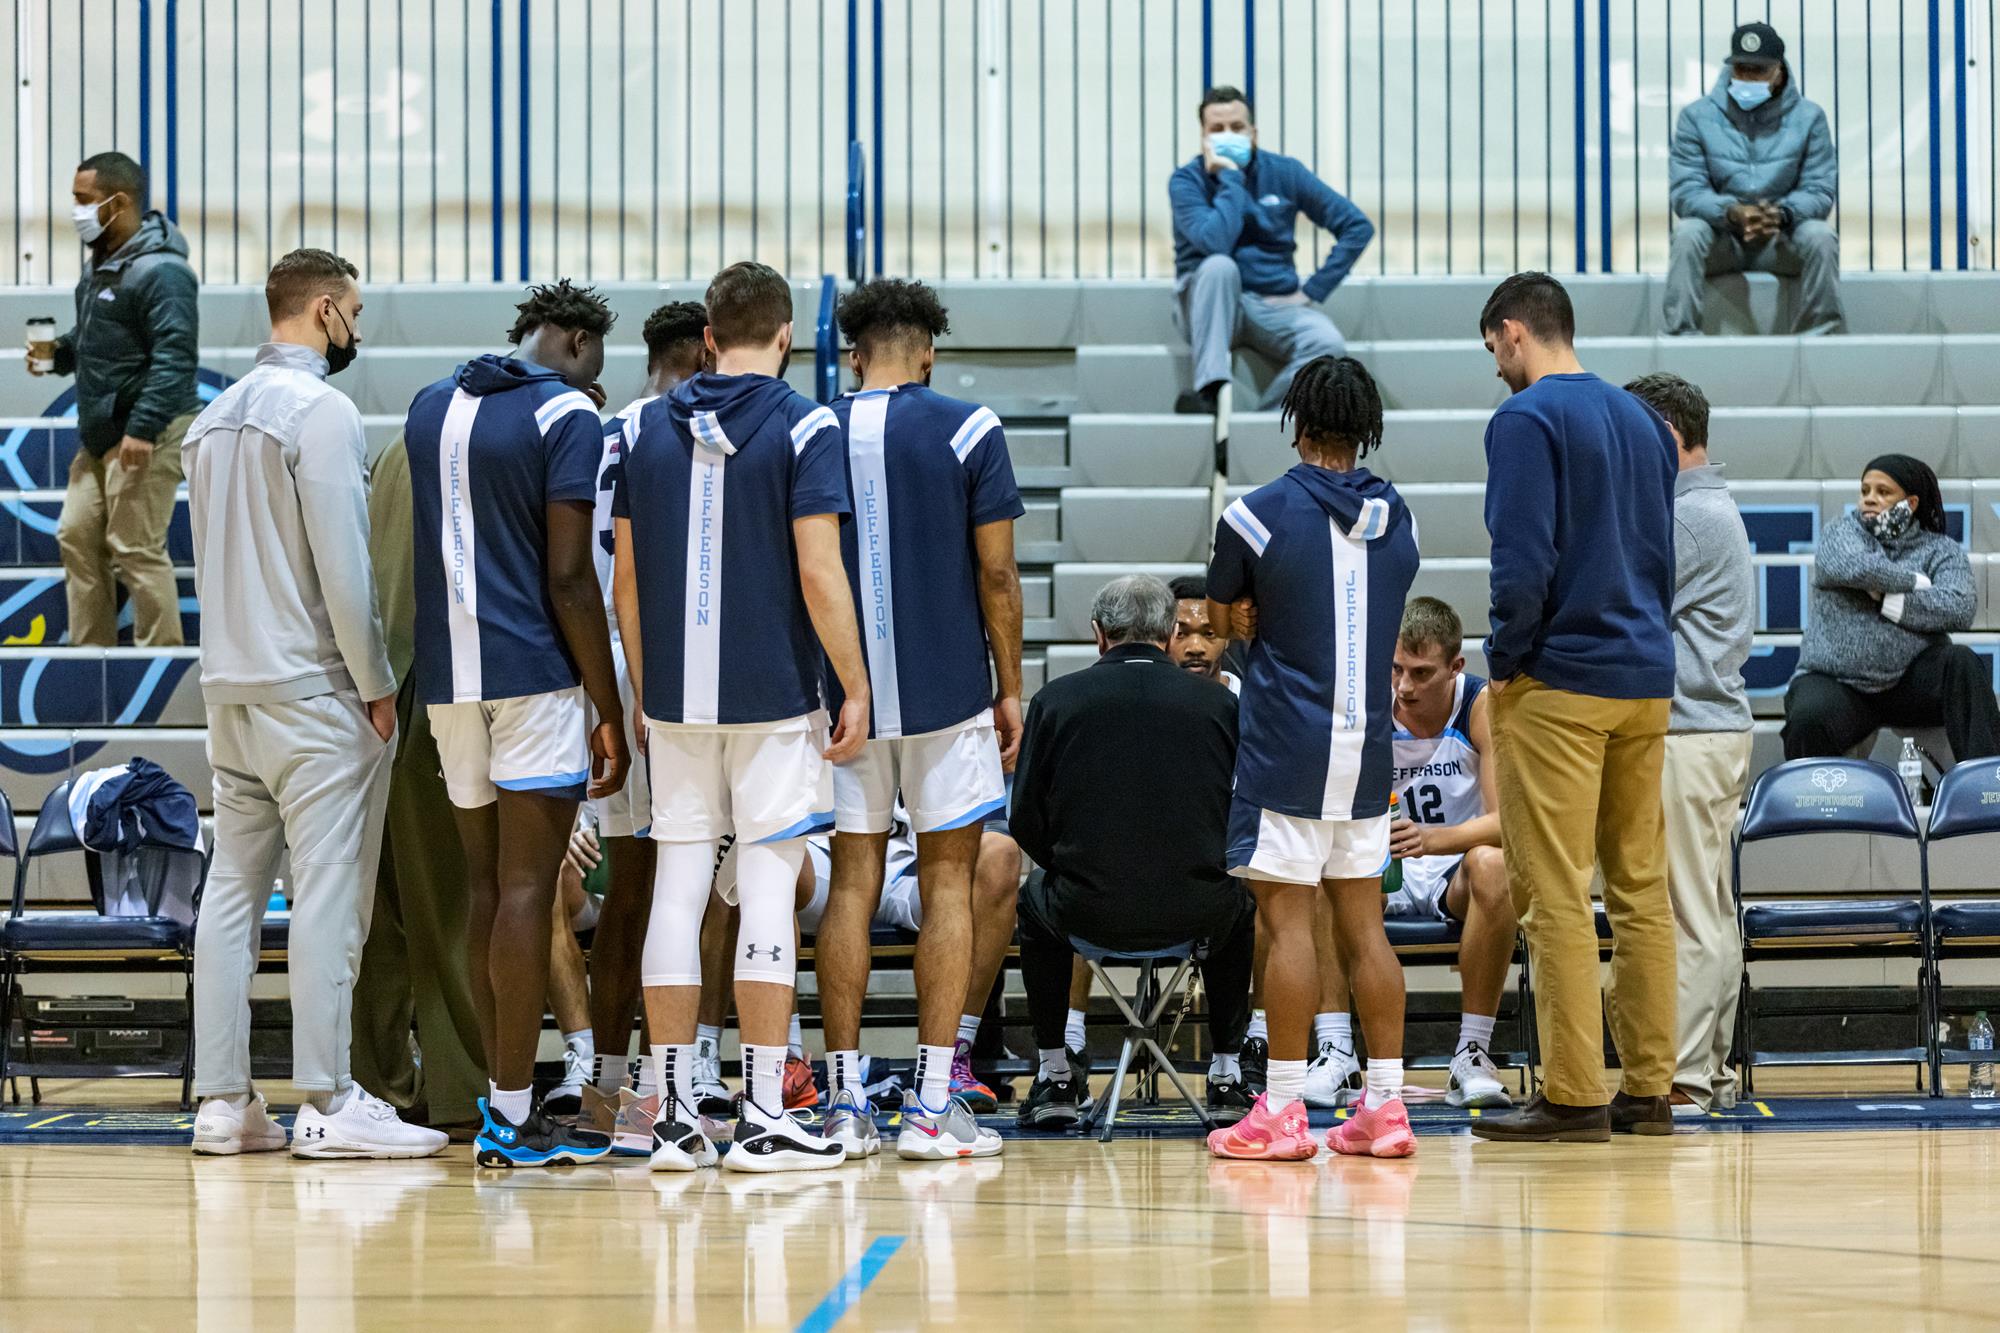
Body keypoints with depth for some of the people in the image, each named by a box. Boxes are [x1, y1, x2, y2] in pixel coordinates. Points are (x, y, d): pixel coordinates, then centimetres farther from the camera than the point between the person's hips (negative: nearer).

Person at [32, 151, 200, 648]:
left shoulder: (159, 270, -17)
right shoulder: (101, 262, 14)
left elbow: (173, 355, -23)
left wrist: (143, 428, -28)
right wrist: (61, 352, 6)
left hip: (147, 436, -10)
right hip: (100, 433, 10)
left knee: (136, 550, -8)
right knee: (78, 537, 11)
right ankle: (91, 653, 18)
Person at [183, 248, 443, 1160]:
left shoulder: (216, 417, 14)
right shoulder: (320, 411, -12)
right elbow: (343, 566, -16)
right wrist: (376, 684, -9)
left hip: (230, 686, 8)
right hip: (314, 688, -8)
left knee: (233, 888, 7)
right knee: (329, 893, -6)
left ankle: (223, 1101, 8)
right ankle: (328, 1103, -6)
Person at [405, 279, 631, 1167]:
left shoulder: (429, 407, 14)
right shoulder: (568, 417, -6)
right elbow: (568, 576, -12)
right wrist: (612, 711, -9)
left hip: (448, 677, 6)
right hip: (533, 676, -6)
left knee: (487, 886, 11)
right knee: (526, 888, -5)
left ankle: (501, 1099, 12)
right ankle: (511, 1114, -7)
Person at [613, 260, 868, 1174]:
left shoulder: (648, 430, 8)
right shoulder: (803, 429, -6)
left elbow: (626, 579, 10)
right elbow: (819, 573, -12)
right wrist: (855, 687, -5)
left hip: (676, 697, 4)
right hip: (773, 696, -4)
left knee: (676, 889, 6)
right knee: (768, 889, -2)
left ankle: (674, 1113, 6)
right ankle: (762, 1116, -3)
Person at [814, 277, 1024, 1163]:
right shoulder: (968, 431, -3)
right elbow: (996, 572, -4)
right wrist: (1010, 687, 5)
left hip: (841, 692, 2)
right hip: (947, 690, -2)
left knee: (852, 883, 6)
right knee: (947, 884, 3)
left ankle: (846, 1102, 5)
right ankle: (934, 1104, -1)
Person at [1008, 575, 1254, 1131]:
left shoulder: (1056, 699, 0)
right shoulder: (1220, 704, 2)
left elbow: (1026, 823, 1)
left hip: (1087, 913, -1)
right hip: (1196, 914, 1)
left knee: (1036, 900, 34)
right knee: (1237, 904, 36)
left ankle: (1054, 1076, 34)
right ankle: (1227, 1075, 34)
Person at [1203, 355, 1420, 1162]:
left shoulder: (1258, 514, -8)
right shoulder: (1397, 519, 7)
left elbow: (1222, 618, 5)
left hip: (1288, 746, -5)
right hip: (1367, 744, 5)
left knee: (1286, 921, -4)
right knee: (1362, 923, 8)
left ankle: (1281, 1111, -4)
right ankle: (1385, 1105, 8)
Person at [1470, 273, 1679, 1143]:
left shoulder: (1526, 419, -9)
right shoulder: (1641, 420, 15)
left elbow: (1523, 563, -17)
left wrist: (1504, 668, -6)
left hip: (1561, 683, -7)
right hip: (1645, 680, 7)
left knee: (1558, 897, -5)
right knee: (1640, 889, 9)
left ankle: (1573, 1096, -6)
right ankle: (1648, 1089, 10)